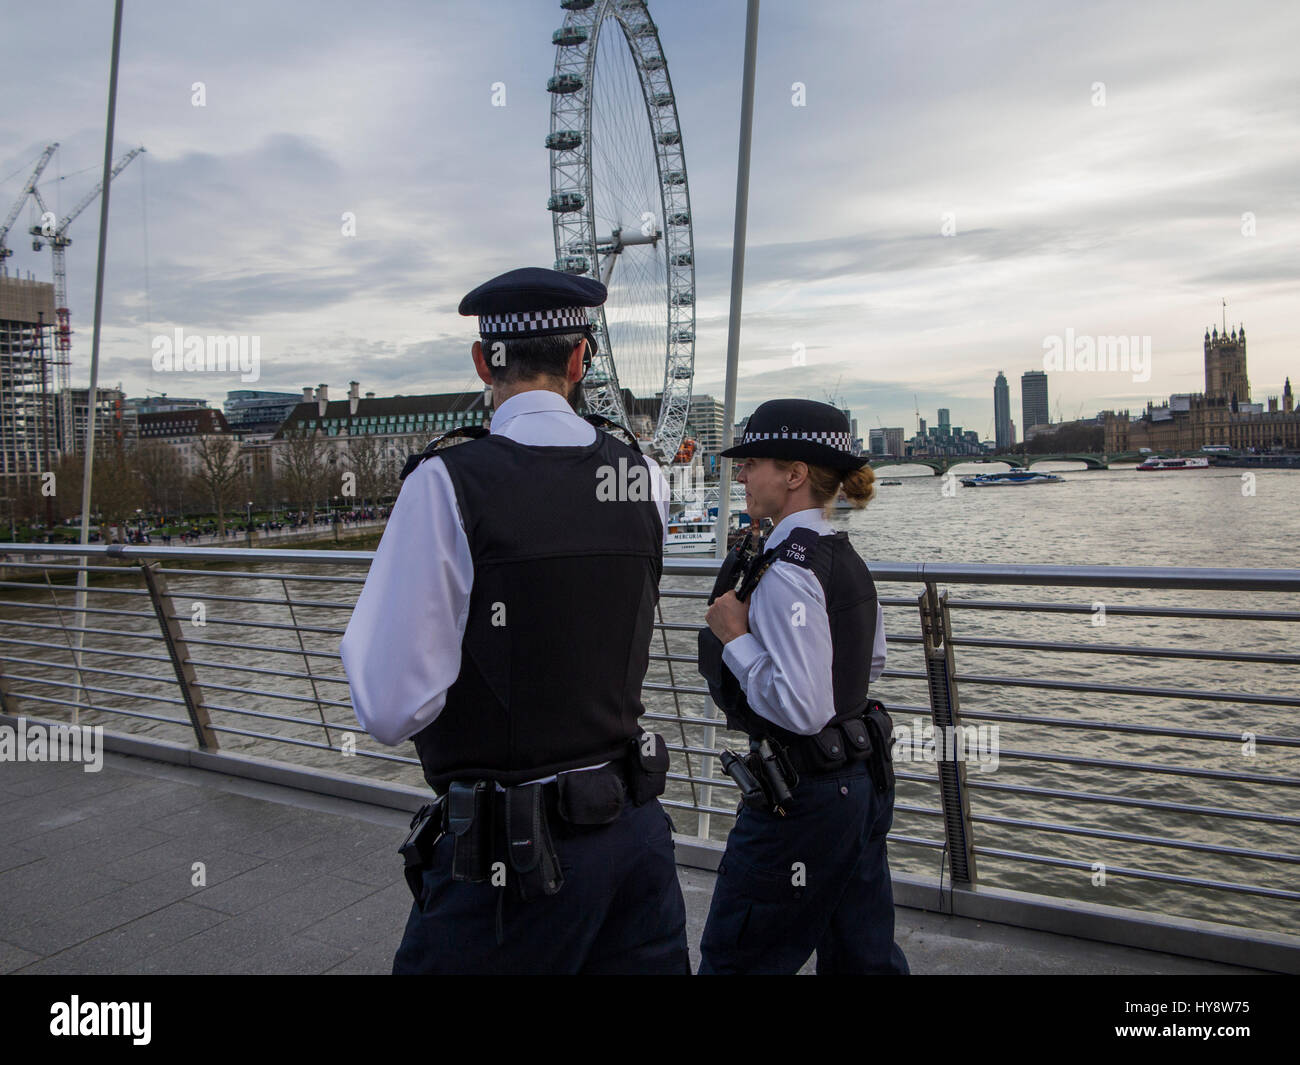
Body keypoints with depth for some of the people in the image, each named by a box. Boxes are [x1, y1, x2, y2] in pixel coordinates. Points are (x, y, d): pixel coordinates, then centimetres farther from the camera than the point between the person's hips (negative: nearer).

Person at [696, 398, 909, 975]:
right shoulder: (844, 556, 6)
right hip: (861, 781, 10)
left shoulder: (786, 571, -23)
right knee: (865, 957, 21)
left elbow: (801, 708, -28)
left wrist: (735, 637, -18)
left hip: (801, 797, -10)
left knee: (734, 959, 8)